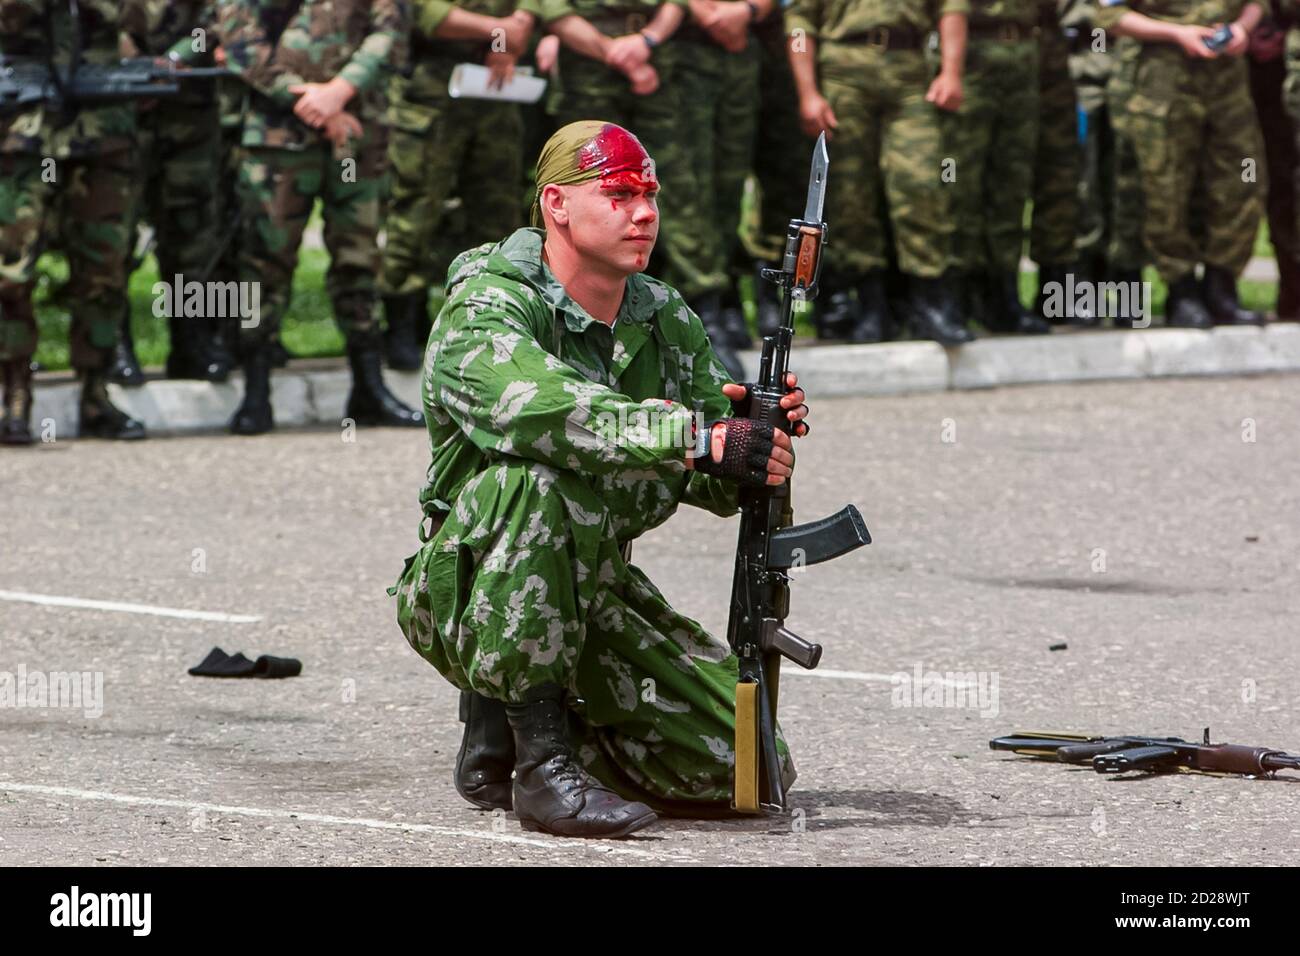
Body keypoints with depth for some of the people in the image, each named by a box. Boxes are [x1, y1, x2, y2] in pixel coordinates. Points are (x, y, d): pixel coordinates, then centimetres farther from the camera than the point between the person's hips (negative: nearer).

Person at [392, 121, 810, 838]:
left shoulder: (667, 323, 7)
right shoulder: (483, 310, -14)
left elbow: (715, 489, 4)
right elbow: (534, 406, -37)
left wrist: (759, 433, -20)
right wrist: (699, 438, -43)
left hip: (596, 587, 6)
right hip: (465, 589, -6)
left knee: (741, 767, -8)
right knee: (536, 482, -38)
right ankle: (538, 762, -28)